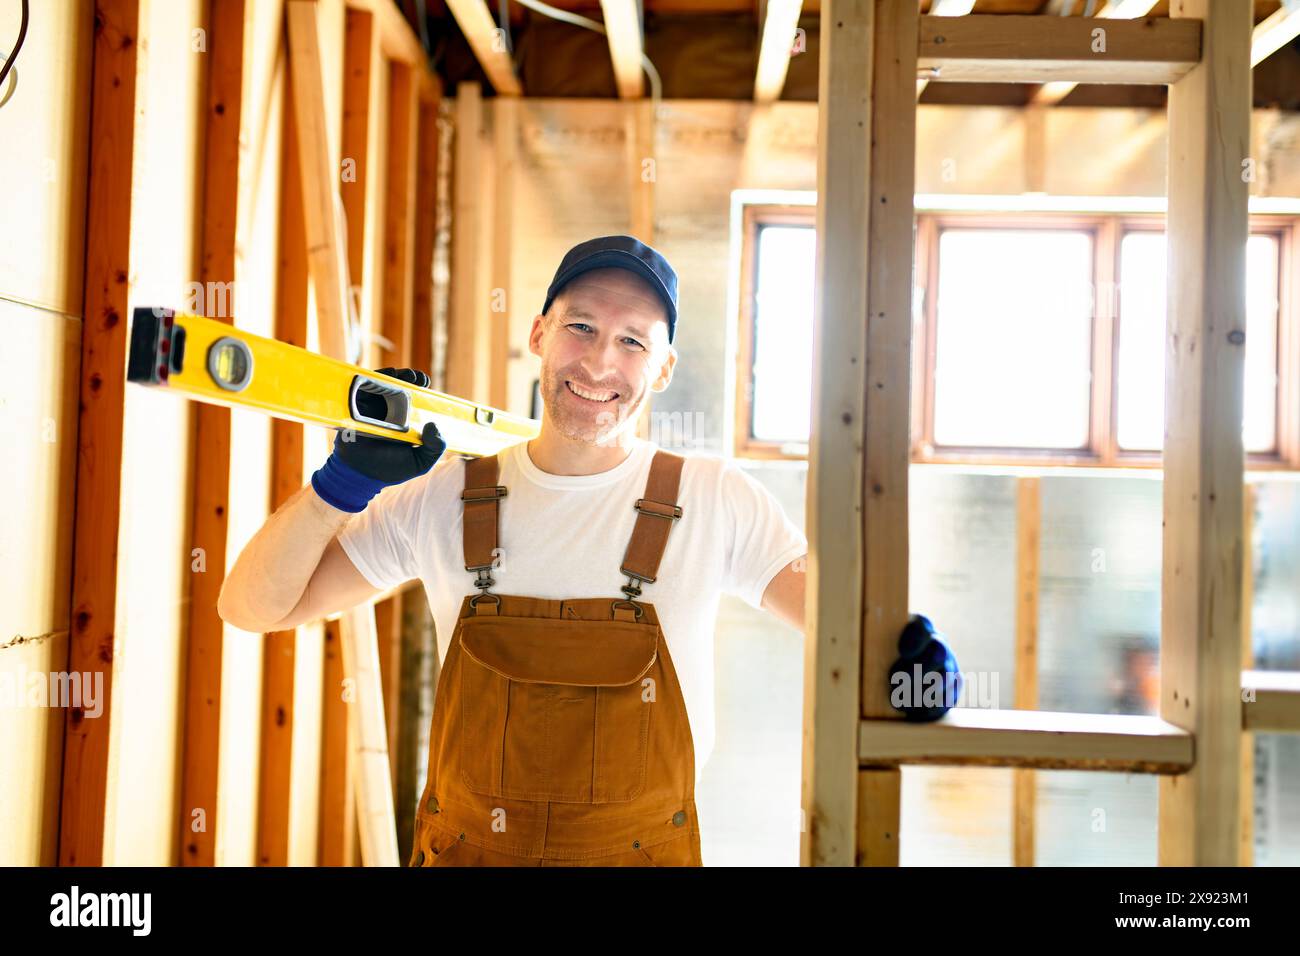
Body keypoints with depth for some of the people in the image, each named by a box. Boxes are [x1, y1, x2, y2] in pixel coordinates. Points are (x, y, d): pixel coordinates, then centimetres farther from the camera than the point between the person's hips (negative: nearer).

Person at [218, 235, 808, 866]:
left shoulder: (714, 500, -9)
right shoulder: (444, 496, -6)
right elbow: (252, 609, -5)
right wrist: (345, 480, -20)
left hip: (642, 850, 0)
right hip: (465, 846, 1)